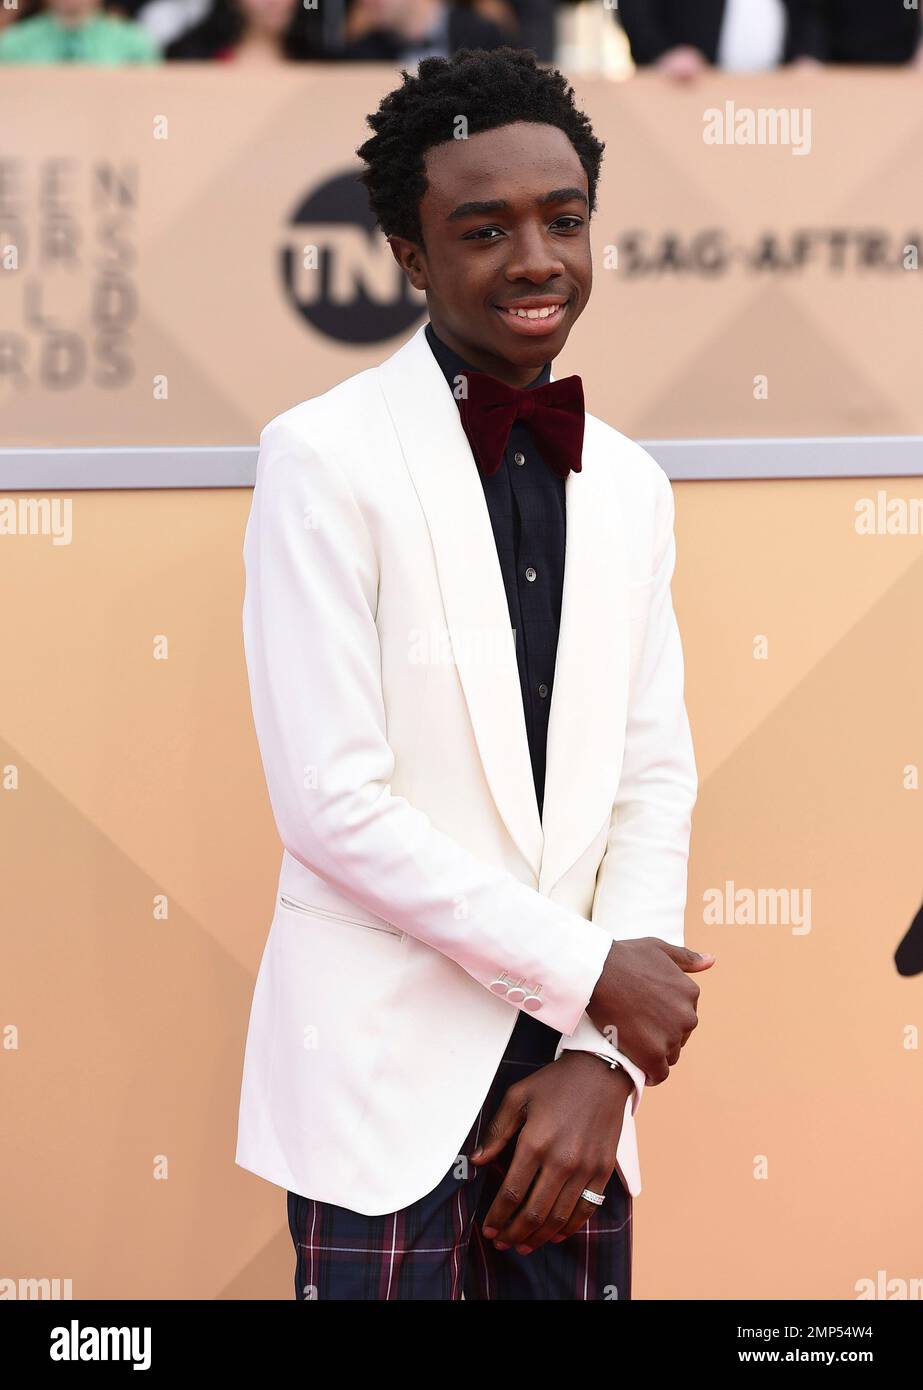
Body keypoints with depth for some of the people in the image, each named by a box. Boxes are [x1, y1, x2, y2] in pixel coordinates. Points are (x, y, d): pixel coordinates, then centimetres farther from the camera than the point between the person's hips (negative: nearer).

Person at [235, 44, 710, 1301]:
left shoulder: (630, 487, 10)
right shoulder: (324, 457, -8)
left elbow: (653, 786, 7)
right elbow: (334, 804, -13)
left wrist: (602, 1061, -5)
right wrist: (588, 967, -10)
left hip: (569, 1056, 5)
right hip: (386, 1067, -5)